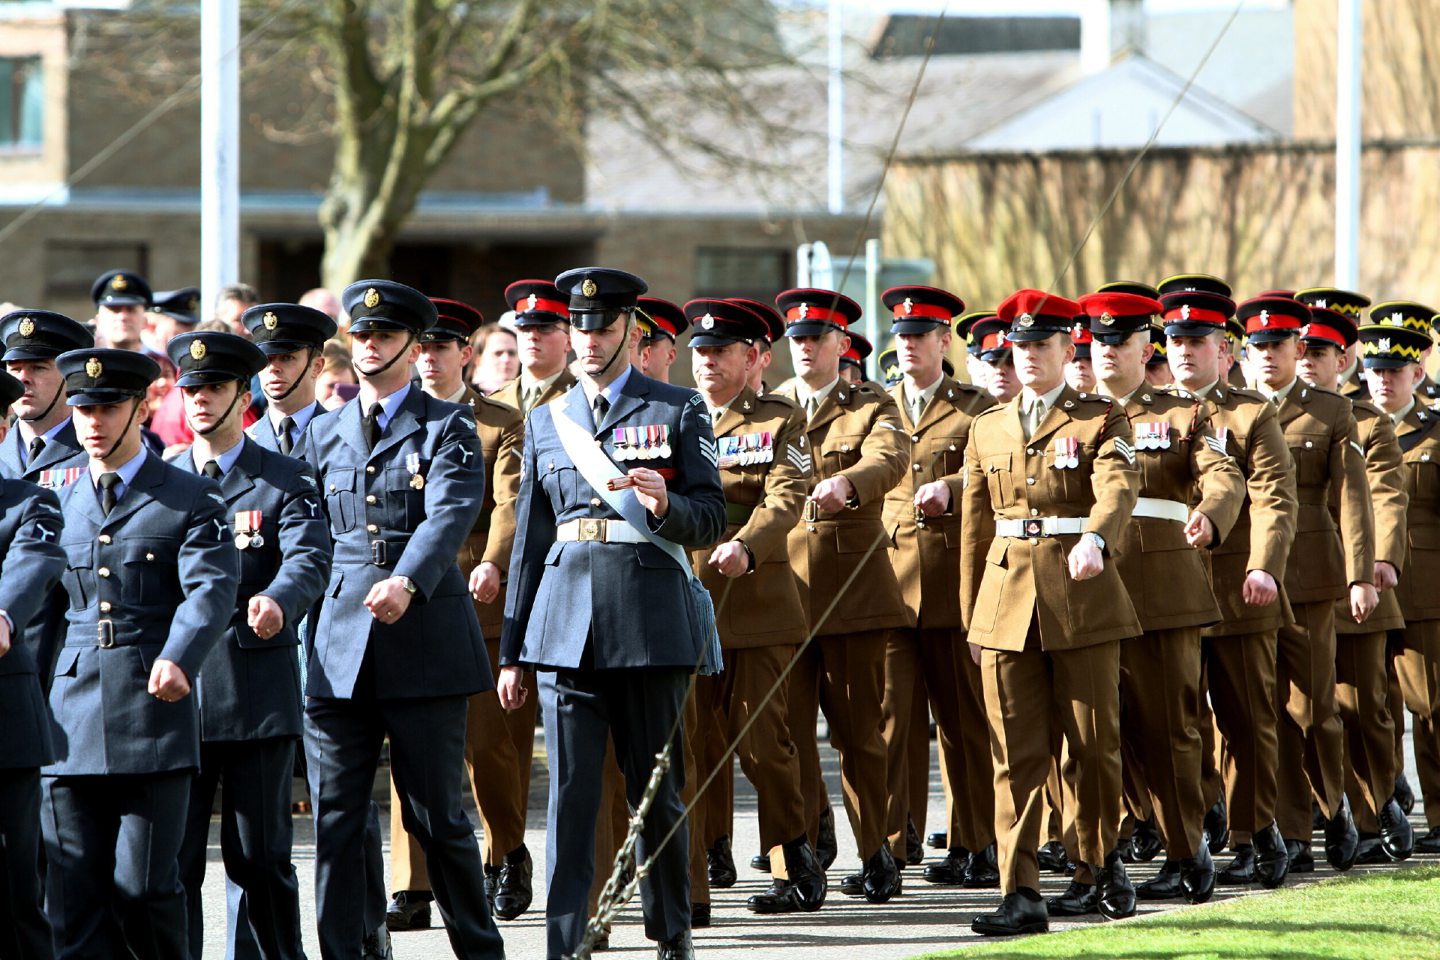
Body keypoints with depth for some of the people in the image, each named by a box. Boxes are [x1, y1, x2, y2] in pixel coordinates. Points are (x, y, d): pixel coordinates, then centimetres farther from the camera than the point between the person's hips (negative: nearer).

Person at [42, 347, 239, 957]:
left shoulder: (192, 500, 3)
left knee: (143, 885, -9)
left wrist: (178, 658, -29)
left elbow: (211, 588, -11)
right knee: (73, 891, -1)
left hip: (155, 711, -4)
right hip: (73, 717, 4)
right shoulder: (59, 502, 17)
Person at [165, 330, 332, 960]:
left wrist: (276, 601, -36)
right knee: (170, 855, -1)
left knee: (259, 855, 3)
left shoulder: (286, 483, 3)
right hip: (174, 689, 2)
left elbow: (309, 561, -13)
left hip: (258, 690, -2)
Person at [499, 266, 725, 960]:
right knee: (570, 791, -3)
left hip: (651, 619, -2)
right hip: (565, 619, 2)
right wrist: (511, 652, 14)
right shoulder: (547, 420, 15)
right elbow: (529, 537, 17)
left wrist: (665, 505, -19)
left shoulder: (679, 411, 6)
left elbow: (711, 520, 4)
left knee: (656, 790, 4)